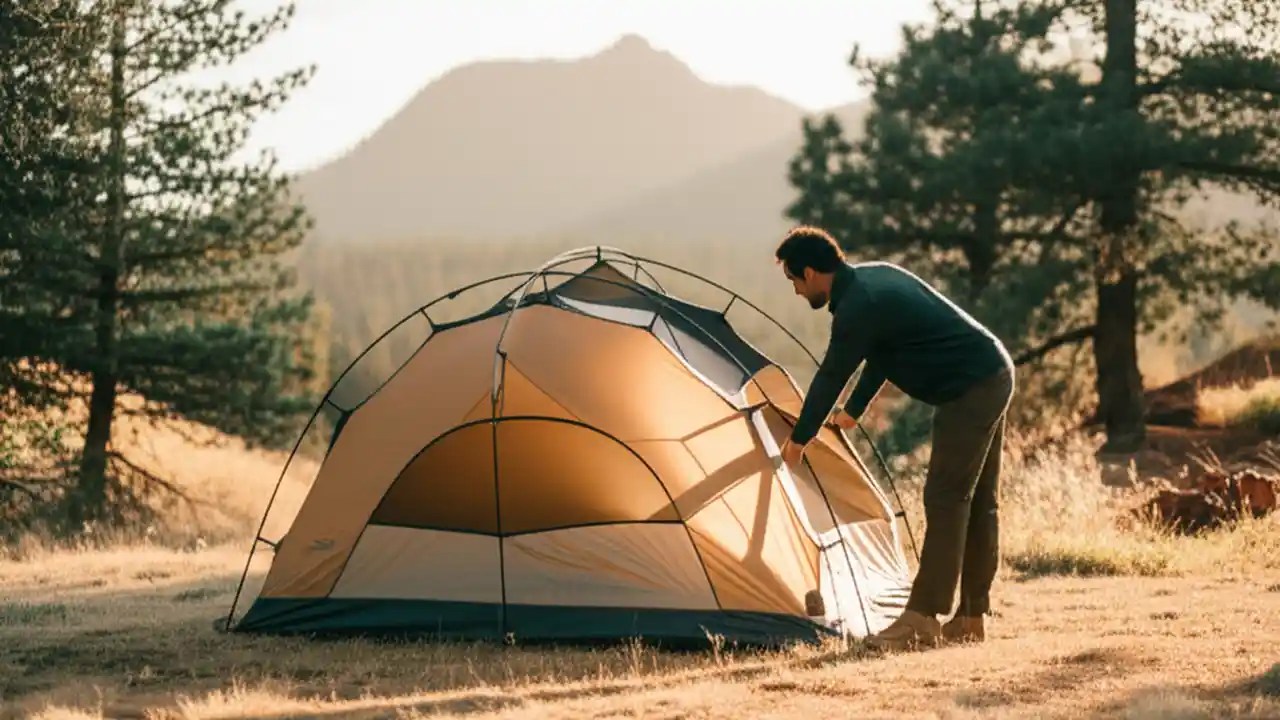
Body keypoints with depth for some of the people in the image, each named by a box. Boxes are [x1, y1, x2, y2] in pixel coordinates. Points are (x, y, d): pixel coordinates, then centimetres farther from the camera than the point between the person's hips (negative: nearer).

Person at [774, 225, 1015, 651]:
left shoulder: (857, 307, -17)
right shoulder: (877, 277, 13)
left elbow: (831, 377, -9)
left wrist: (799, 439, 4)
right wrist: (853, 412, 34)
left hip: (969, 389, -10)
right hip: (995, 375, 10)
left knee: (945, 500, -10)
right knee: (977, 502, 11)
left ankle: (921, 619, -11)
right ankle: (970, 618, 14)